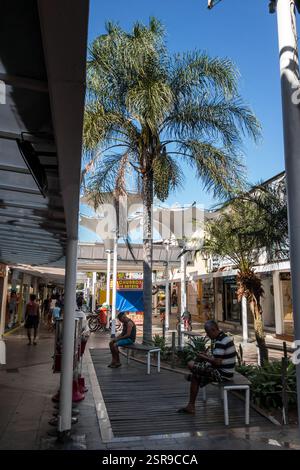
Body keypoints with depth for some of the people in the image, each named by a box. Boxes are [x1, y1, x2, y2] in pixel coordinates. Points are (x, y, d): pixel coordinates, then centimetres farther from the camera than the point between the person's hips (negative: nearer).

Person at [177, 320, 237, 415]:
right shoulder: (225, 338, 10)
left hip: (222, 374, -11)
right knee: (195, 377, 19)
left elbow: (217, 362, -28)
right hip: (225, 372, 11)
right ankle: (191, 406, 24)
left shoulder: (220, 342, -23)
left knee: (191, 365, -11)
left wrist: (204, 357, -12)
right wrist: (207, 356, 11)